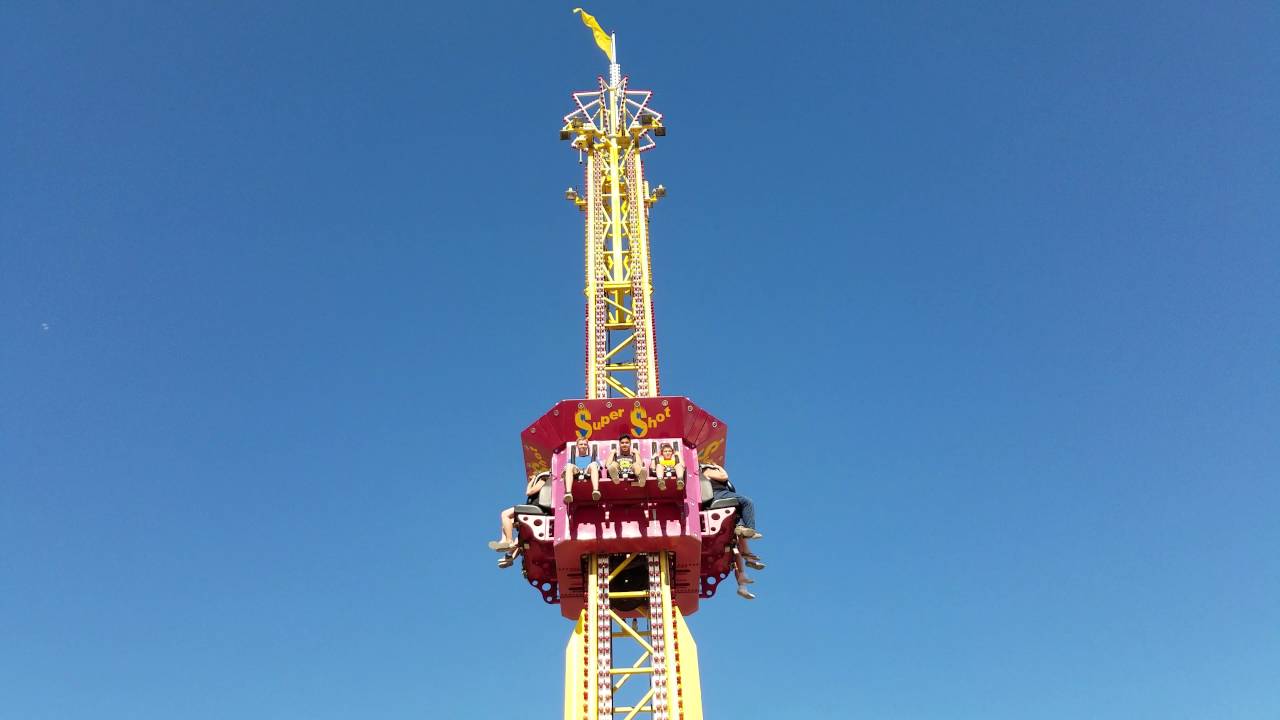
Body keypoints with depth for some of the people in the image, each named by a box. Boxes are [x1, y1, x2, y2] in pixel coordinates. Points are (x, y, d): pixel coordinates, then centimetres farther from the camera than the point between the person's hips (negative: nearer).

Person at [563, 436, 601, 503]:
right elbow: (566, 469, 24)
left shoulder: (592, 458, 39)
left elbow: (599, 467, 22)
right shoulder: (573, 459, 39)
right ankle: (568, 493, -54)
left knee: (593, 464, -33)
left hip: (588, 473, 0)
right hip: (576, 475, 0)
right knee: (569, 466, -32)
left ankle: (596, 490, -57)